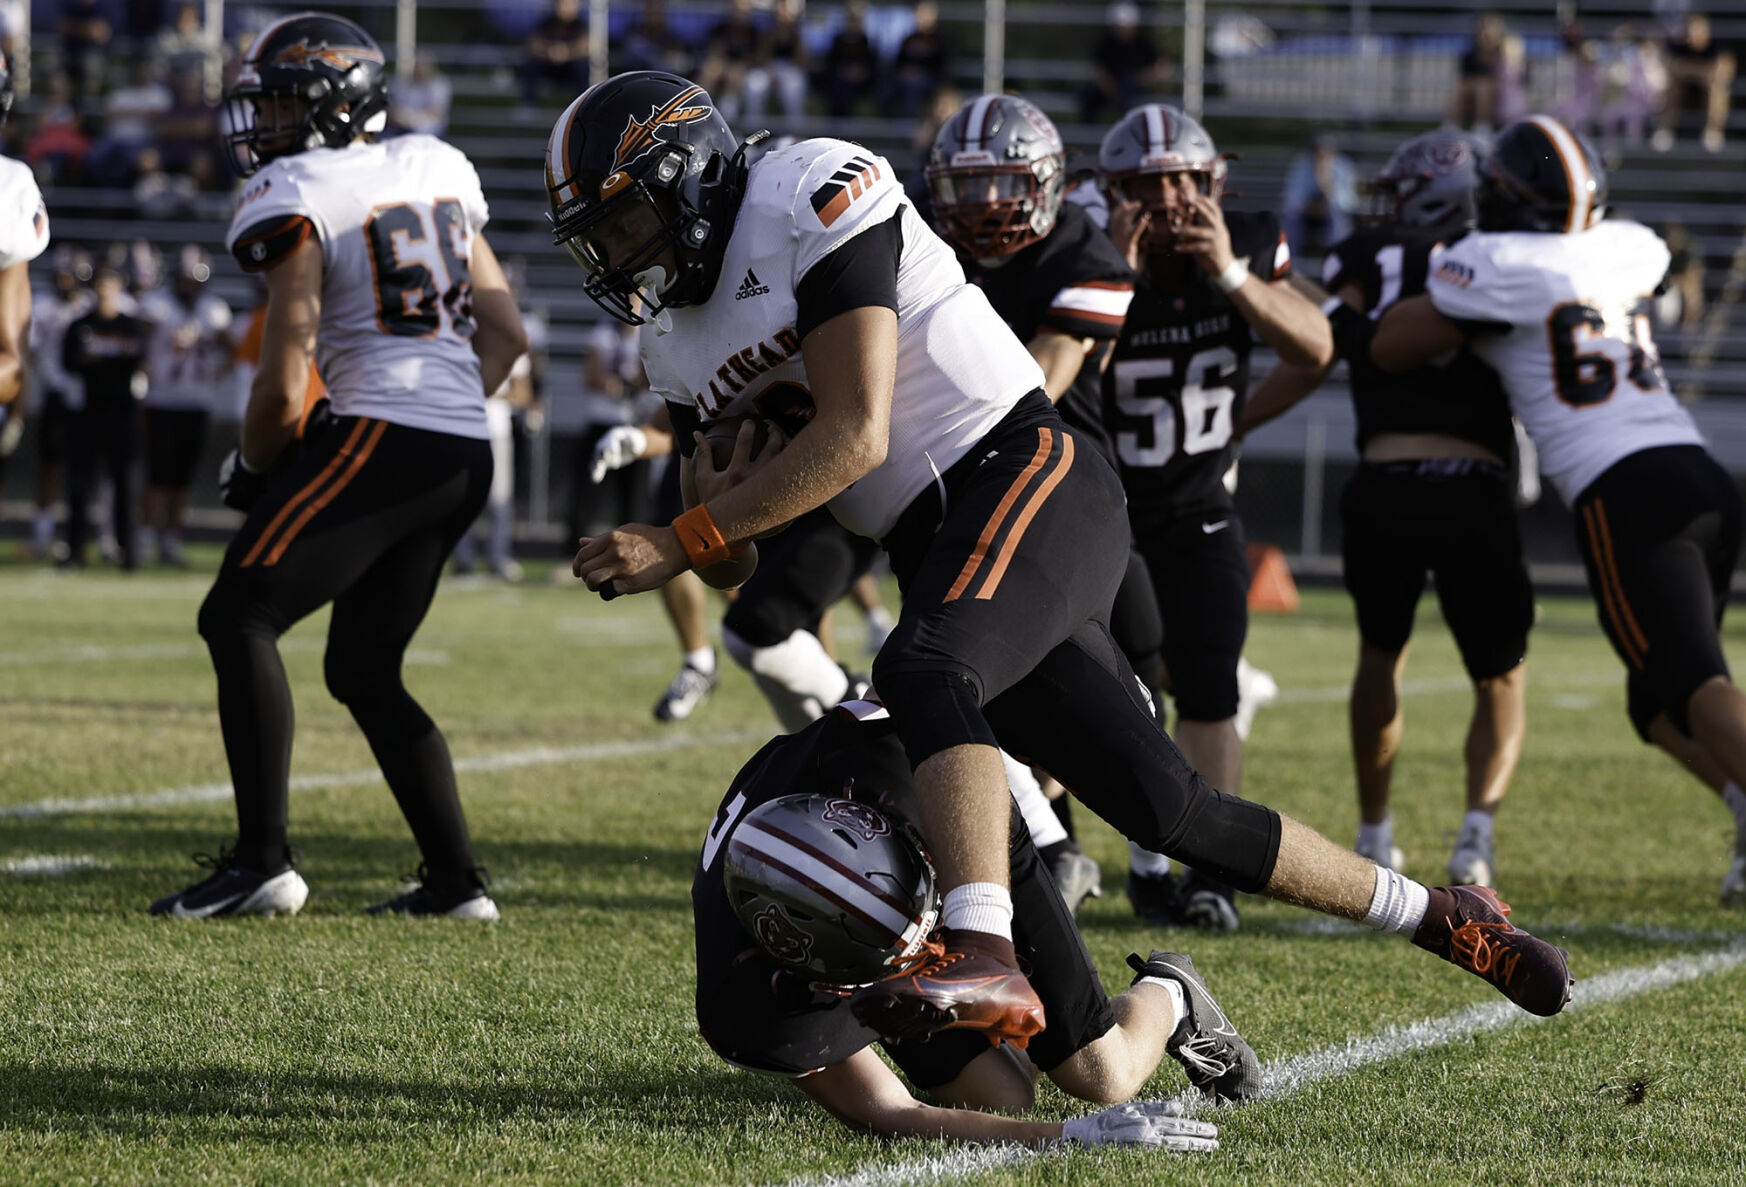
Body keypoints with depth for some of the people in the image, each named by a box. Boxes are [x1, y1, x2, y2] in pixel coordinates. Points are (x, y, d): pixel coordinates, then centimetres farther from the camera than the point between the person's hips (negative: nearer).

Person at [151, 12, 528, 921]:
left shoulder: (299, 203, -5)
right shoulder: (433, 174, 18)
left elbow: (283, 391, -8)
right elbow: (507, 336, 21)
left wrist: (250, 468, 9)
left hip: (382, 437, -8)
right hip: (468, 453, 8)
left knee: (239, 616, -9)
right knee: (362, 668, 16)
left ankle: (262, 862, -19)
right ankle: (456, 880, 13)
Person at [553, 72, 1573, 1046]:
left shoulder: (812, 198, -10)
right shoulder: (679, 336, 15)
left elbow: (853, 437, -17)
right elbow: (733, 564, 17)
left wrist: (678, 539, -15)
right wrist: (713, 521, -7)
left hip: (1026, 476, -8)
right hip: (936, 552, 8)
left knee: (923, 671, -34)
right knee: (1171, 809, 2)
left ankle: (984, 959, -49)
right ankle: (1437, 915, 16)